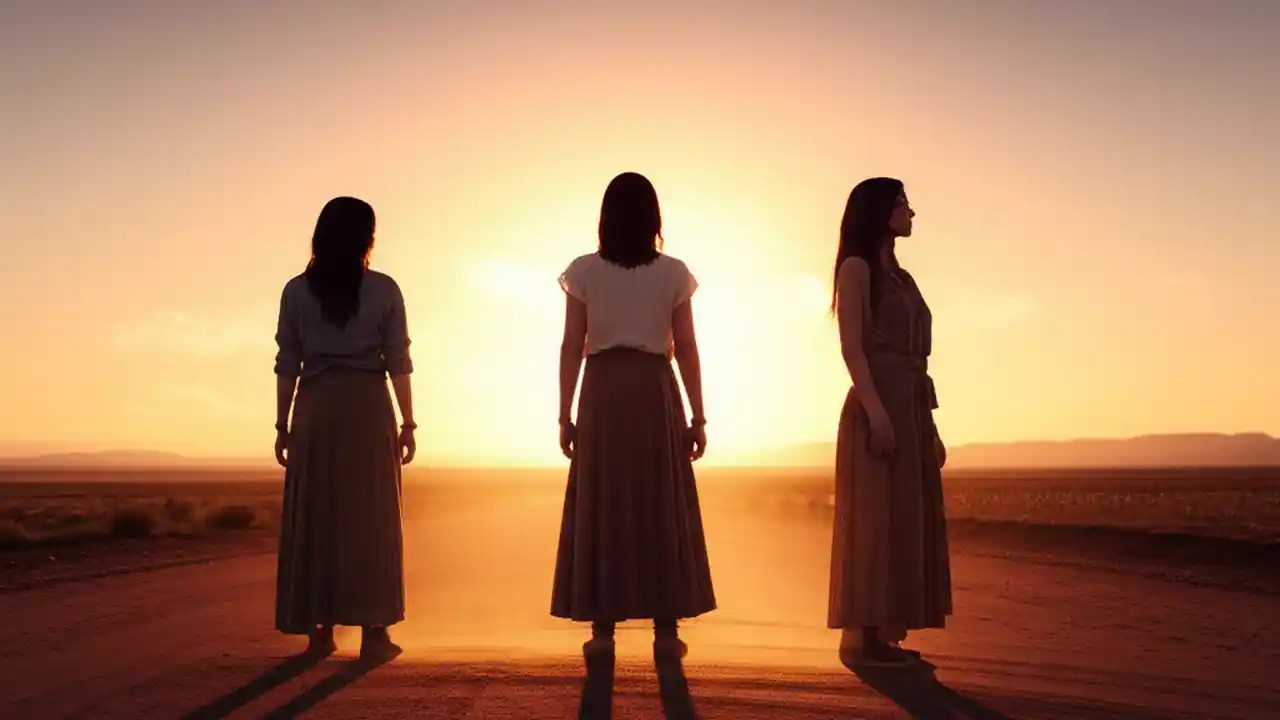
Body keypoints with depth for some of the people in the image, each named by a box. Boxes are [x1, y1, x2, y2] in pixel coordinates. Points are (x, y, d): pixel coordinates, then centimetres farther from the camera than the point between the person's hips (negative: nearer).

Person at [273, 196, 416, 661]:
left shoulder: (298, 291, 3)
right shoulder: (383, 290, 0)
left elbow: (287, 364, 2)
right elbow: (398, 362, -2)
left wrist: (282, 424, 8)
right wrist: (408, 422, 3)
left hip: (316, 408, 1)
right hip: (368, 407, -1)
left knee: (316, 515, 7)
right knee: (370, 516, 3)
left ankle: (320, 630, 9)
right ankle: (373, 631, 3)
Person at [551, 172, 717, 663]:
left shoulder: (584, 272, 0)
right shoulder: (673, 273, 0)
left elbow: (572, 348, -1)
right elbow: (685, 349, 0)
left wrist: (565, 415, 4)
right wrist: (698, 417, 5)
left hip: (602, 393, 0)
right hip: (656, 393, 0)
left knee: (601, 509, 6)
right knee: (662, 508, 6)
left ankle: (603, 629, 8)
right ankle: (666, 629, 9)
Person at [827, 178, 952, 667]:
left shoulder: (900, 276, 22)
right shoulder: (857, 268, -2)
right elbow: (852, 346, -12)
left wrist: (930, 426, 16)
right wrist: (874, 408, -23)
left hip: (912, 406, 9)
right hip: (879, 405, -9)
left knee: (908, 520, 7)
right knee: (876, 519, -9)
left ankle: (885, 634, 12)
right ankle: (861, 638, -5)